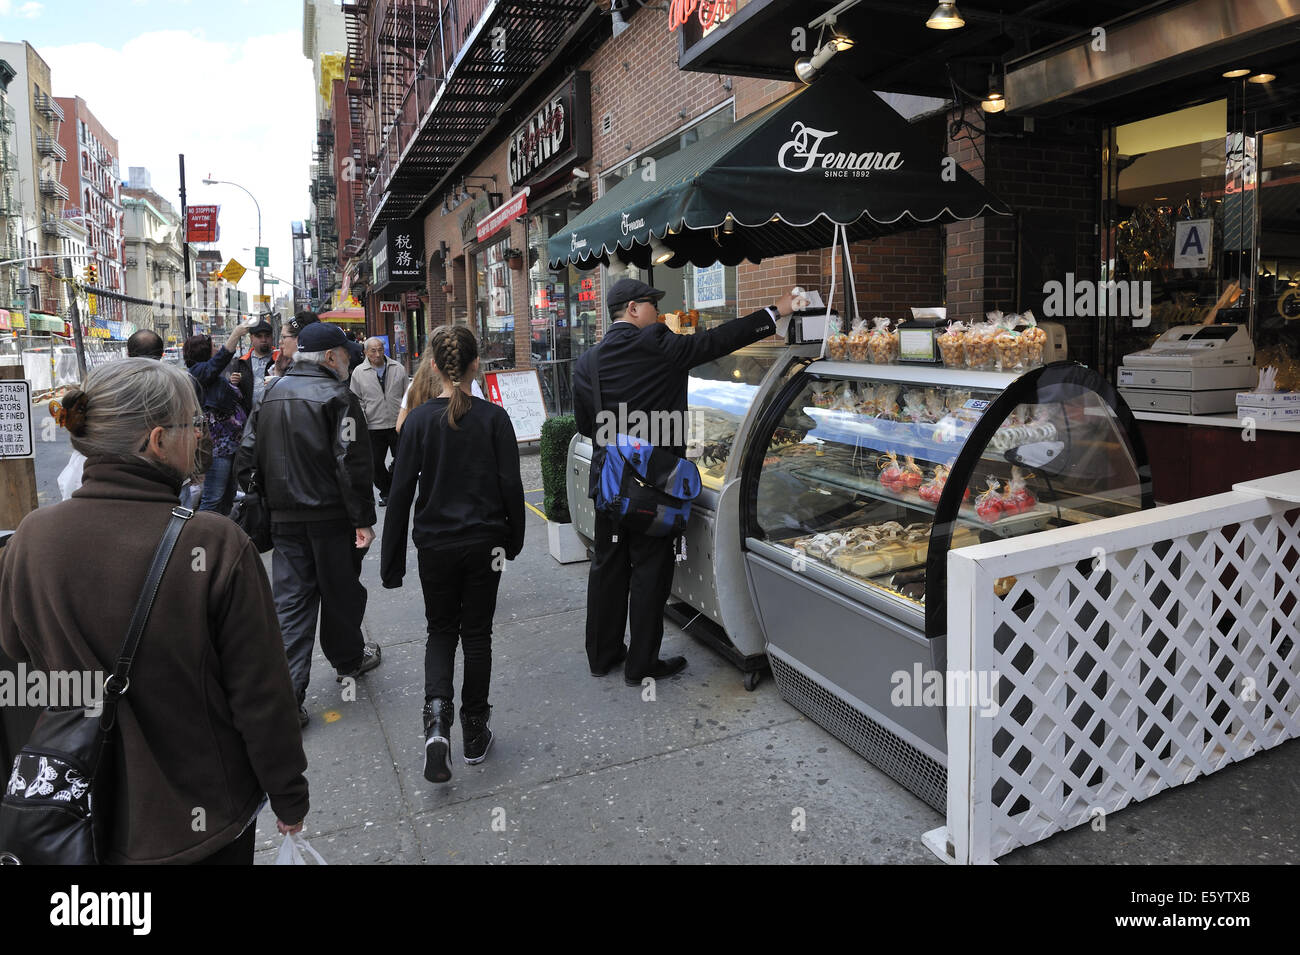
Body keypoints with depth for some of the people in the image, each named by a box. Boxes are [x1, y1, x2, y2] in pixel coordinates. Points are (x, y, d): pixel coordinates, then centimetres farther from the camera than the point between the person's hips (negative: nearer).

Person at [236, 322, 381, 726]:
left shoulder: (271, 394, 9)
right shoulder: (337, 397, -12)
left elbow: (248, 455, 11)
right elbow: (352, 464, -17)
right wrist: (363, 519, -13)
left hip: (284, 518, 5)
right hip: (331, 517, -5)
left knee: (290, 600, 7)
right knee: (341, 593, 14)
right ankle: (348, 660, 34)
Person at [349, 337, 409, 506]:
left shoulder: (398, 369, 3)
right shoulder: (359, 373, 1)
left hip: (398, 424, 0)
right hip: (374, 427, 0)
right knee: (376, 464, 7)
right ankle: (385, 491, 25)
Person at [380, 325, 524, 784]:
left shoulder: (420, 419, -8)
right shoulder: (493, 417, -8)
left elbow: (402, 491, -7)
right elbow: (511, 485, -6)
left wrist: (392, 560, 0)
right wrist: (514, 539, 9)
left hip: (436, 544, 0)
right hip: (484, 543, 0)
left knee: (441, 630, 16)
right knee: (477, 633, 14)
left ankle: (437, 719, -5)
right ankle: (474, 732, 23)